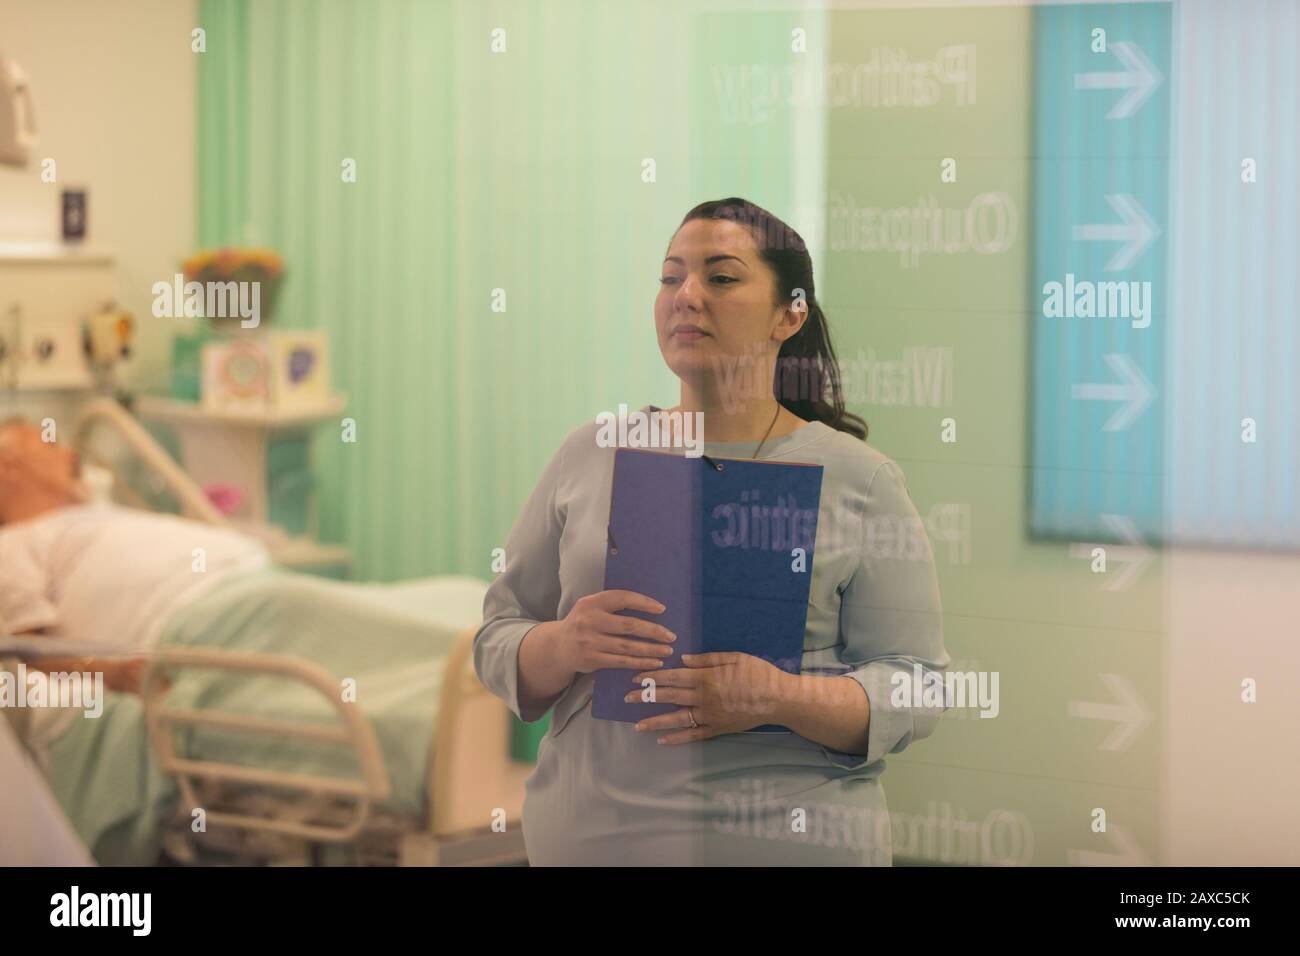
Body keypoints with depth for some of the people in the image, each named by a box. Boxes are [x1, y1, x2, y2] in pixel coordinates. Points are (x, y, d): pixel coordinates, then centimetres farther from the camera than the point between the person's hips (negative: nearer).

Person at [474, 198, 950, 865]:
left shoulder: (859, 479, -2)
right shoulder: (590, 456, 5)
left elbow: (915, 687, -6)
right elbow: (496, 645, 5)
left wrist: (781, 698, -23)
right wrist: (565, 647, -17)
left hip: (790, 838, -2)